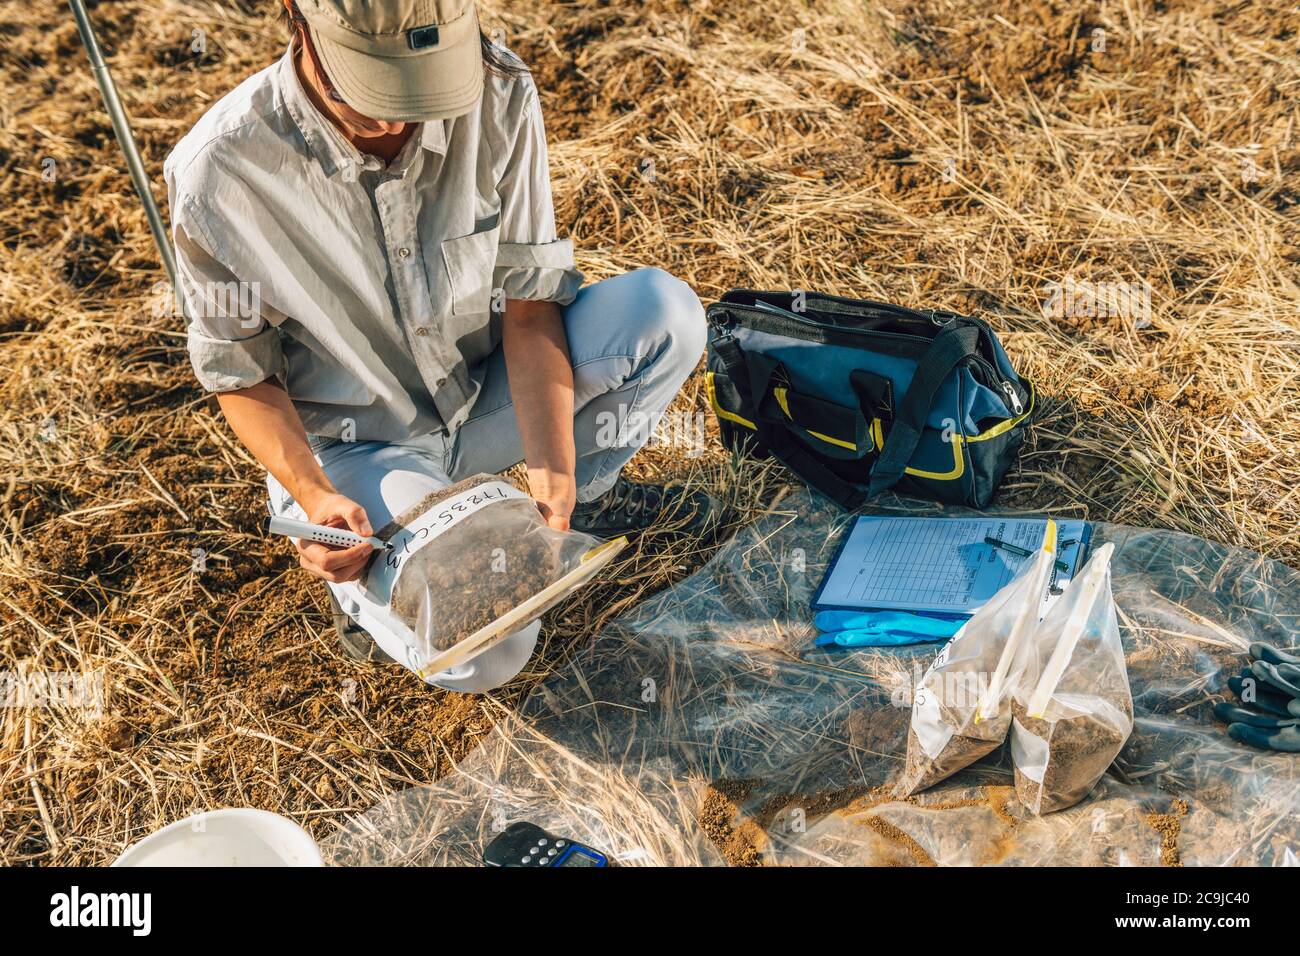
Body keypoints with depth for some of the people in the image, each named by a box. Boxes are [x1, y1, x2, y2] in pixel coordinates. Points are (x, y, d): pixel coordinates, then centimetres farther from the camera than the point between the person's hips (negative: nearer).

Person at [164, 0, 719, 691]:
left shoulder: (498, 95, -17)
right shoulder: (220, 174, -23)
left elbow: (529, 300, -13)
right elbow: (240, 374, -10)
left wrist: (550, 467, -25)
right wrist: (315, 497, -27)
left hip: (485, 393, 4)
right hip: (353, 444, -3)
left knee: (666, 312, -21)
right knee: (483, 658, -25)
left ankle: (579, 500, 5)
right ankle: (371, 577, 10)